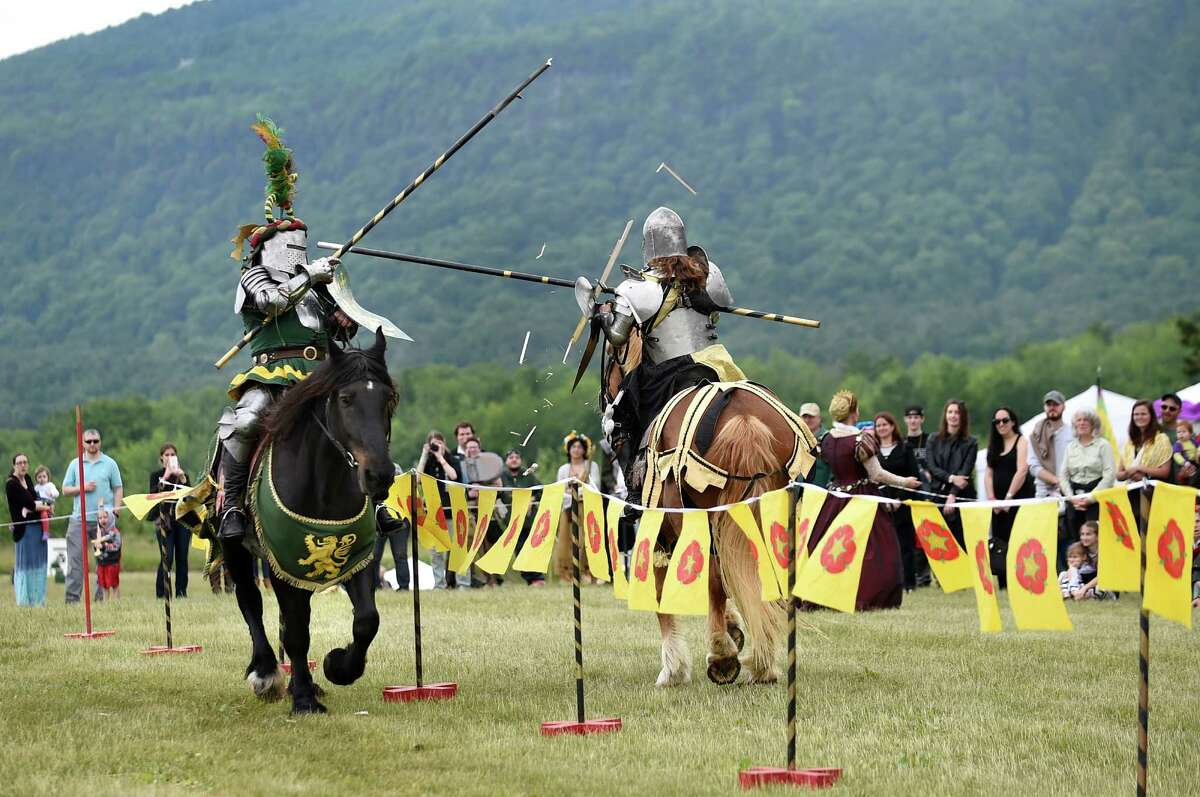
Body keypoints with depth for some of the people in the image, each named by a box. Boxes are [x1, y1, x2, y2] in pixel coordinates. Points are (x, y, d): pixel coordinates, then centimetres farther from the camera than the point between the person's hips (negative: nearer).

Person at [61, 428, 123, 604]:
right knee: (75, 558, -5)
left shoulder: (110, 463, 7)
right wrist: (82, 488, -7)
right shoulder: (75, 464, 11)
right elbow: (65, 490, 10)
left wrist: (116, 507, -7)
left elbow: (118, 488, 7)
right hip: (79, 519, 1)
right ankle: (72, 597, -5)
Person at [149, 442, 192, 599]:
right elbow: (153, 494, -10)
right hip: (164, 520, -3)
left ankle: (181, 591, 5)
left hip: (182, 520, 3)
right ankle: (161, 593, -7)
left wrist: (182, 479, -9)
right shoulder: (156, 475, 6)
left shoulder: (183, 474, 13)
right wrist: (165, 478, -16)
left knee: (182, 558, 0)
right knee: (166, 558, -10)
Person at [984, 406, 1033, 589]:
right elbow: (989, 473, 11)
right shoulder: (994, 444, 16)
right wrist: (991, 498, -3)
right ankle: (1003, 584, 2)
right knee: (1000, 542, 1)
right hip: (998, 502, 6)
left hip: (1019, 498, -6)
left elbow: (1021, 471, -12)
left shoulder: (1021, 442, -2)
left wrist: (1009, 497, -15)